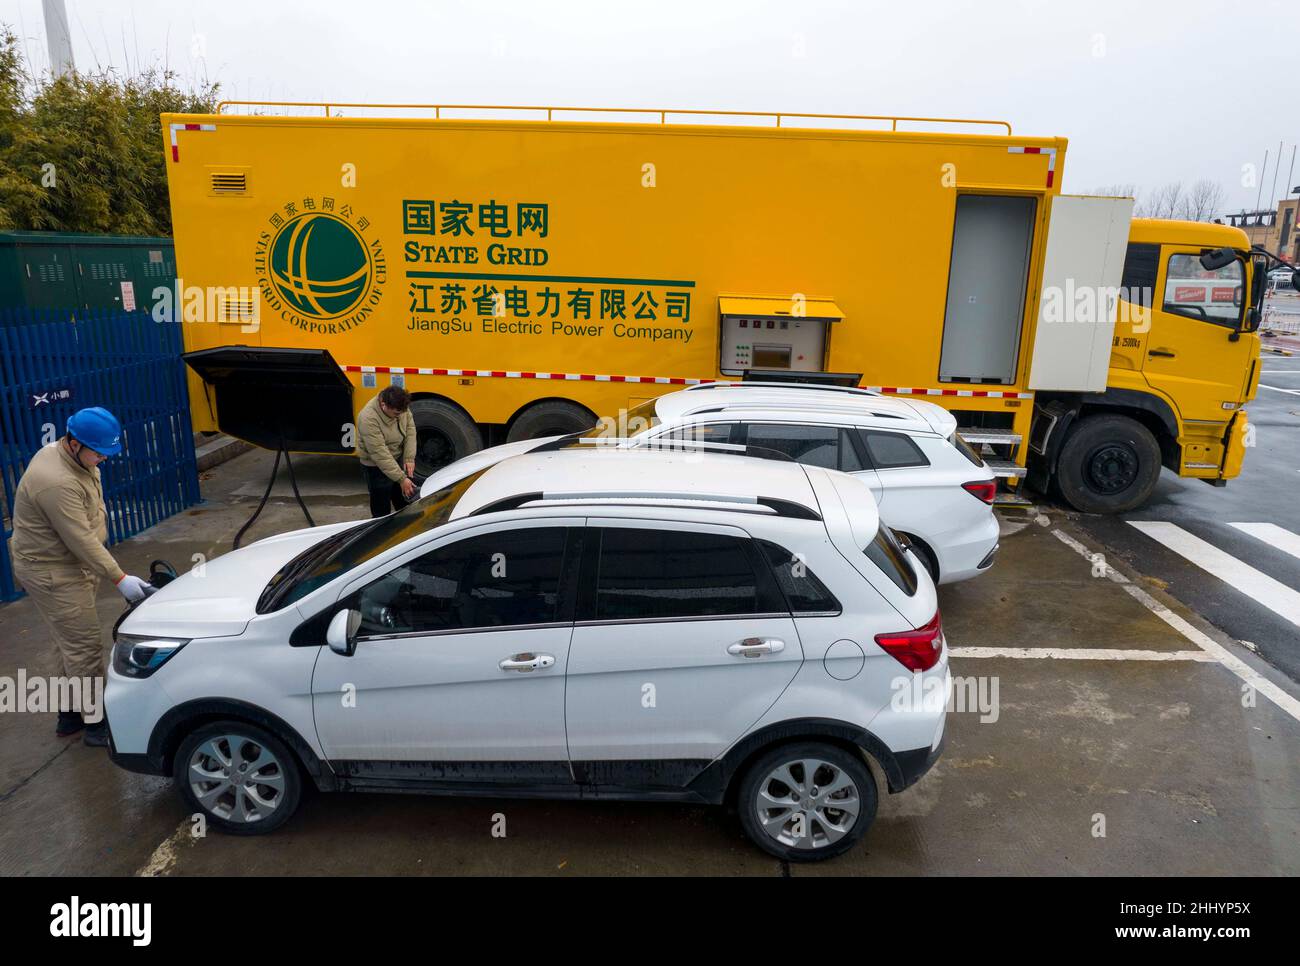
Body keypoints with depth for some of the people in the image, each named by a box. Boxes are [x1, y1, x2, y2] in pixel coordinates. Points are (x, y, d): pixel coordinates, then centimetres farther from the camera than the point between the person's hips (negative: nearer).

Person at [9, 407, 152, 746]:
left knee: (73, 642, 18)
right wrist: (119, 578, -23)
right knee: (85, 646, -4)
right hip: (51, 573, -10)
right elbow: (82, 541, -28)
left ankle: (71, 712, 31)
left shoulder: (69, 456, 1)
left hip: (69, 563, 10)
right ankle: (96, 722, 6)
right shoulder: (57, 483, -31)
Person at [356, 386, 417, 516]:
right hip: (377, 467, -6)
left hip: (398, 460, 7)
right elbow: (380, 453, -32)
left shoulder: (400, 406, -15)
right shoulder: (368, 419, -33)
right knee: (382, 511, 3)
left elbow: (410, 429, -4)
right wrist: (401, 479, -31)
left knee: (405, 502, 23)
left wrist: (409, 458, -14)